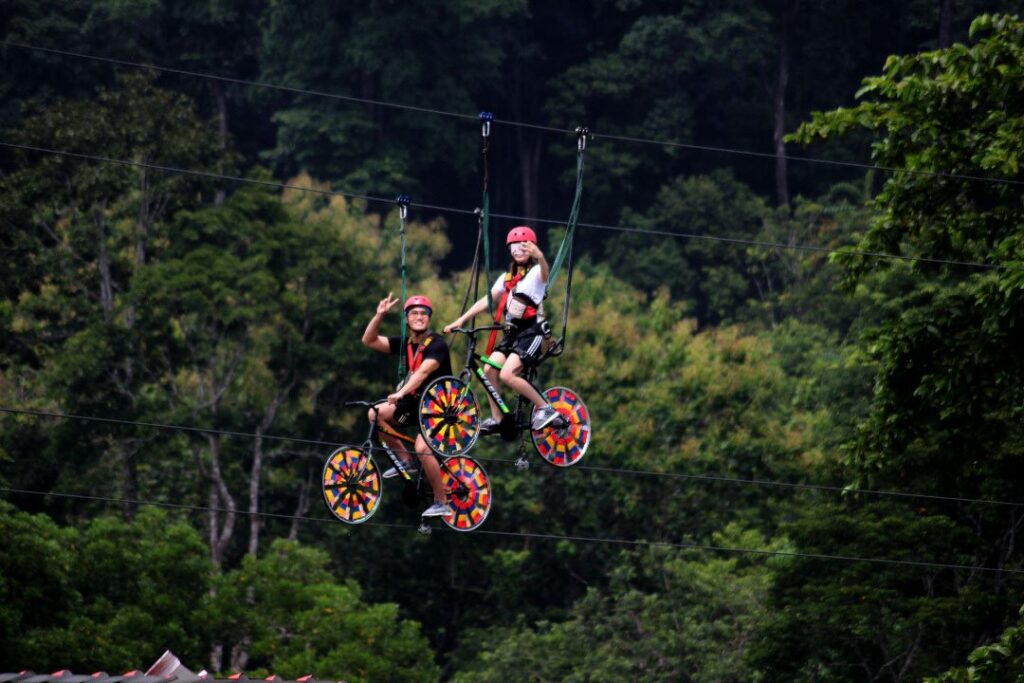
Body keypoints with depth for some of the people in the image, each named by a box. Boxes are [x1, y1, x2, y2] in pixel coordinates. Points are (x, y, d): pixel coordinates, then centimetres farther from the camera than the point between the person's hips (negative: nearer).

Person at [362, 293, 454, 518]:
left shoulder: (437, 344, -18)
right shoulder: (405, 344, 2)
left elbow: (422, 372, -34)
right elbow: (369, 340, -2)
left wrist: (401, 393, -47)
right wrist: (379, 315, -15)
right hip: (416, 402, 7)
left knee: (422, 448, -26)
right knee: (375, 414, -10)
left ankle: (442, 503, -12)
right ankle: (406, 461, 4)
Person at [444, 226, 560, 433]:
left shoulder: (536, 272, -5)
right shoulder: (507, 277, 15)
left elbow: (545, 273, -31)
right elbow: (487, 300, 13)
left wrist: (540, 257, -56)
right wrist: (460, 320, 3)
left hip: (531, 331, -7)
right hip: (511, 332, 7)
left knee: (507, 375, -22)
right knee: (489, 369, -12)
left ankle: (544, 408, -9)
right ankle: (496, 419, -1)